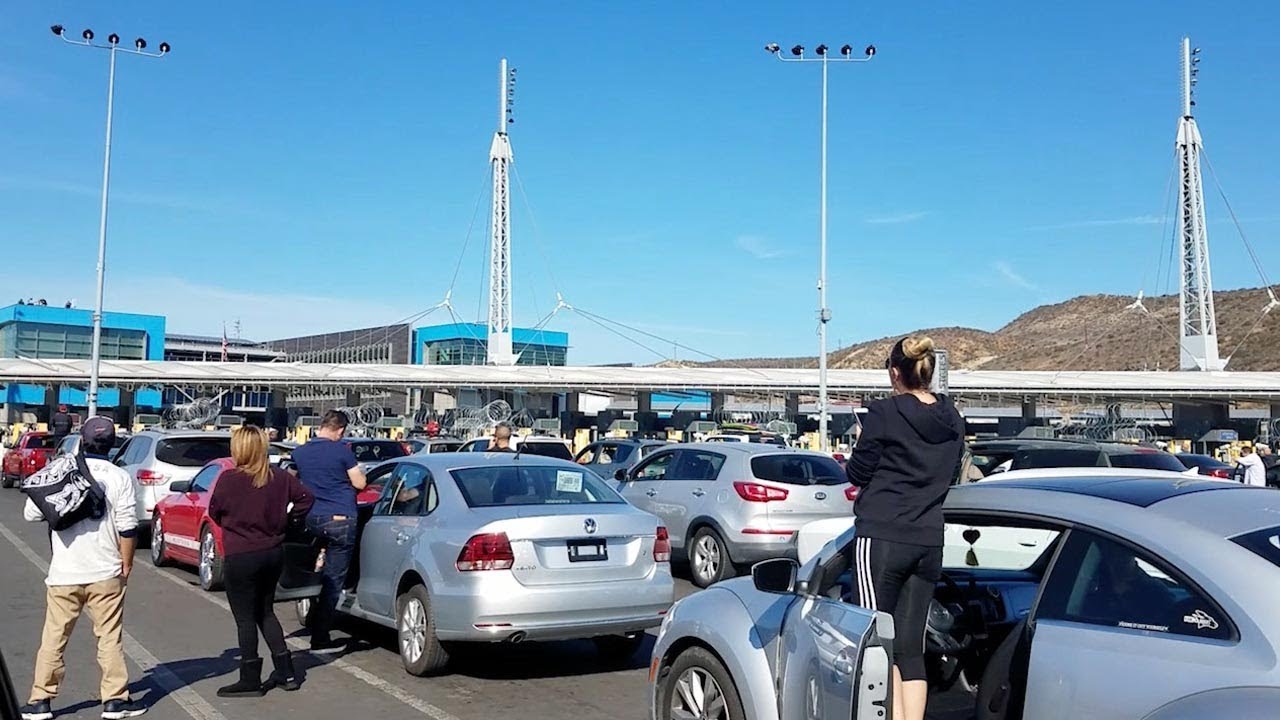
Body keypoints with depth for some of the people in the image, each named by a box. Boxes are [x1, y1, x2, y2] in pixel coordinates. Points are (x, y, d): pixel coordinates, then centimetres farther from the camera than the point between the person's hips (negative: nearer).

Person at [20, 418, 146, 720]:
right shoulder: (119, 478, -6)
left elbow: (31, 513, 2)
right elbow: (127, 527, -8)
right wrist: (127, 563, 3)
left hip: (64, 573, 1)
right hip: (106, 573, -1)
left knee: (54, 638, 10)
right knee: (110, 638, 5)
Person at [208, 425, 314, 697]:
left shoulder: (229, 479, -15)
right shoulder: (279, 477, -1)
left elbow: (214, 512, -3)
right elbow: (305, 498, 4)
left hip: (240, 558, -6)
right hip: (274, 553, 6)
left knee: (245, 618, 5)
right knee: (265, 612, 19)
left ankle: (250, 680, 10)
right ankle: (285, 672, 20)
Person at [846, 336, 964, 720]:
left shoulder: (884, 414, -10)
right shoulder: (952, 421, 9)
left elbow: (858, 472, -3)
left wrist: (861, 446, 14)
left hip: (882, 538, -6)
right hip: (929, 543, 6)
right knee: (911, 648, 10)